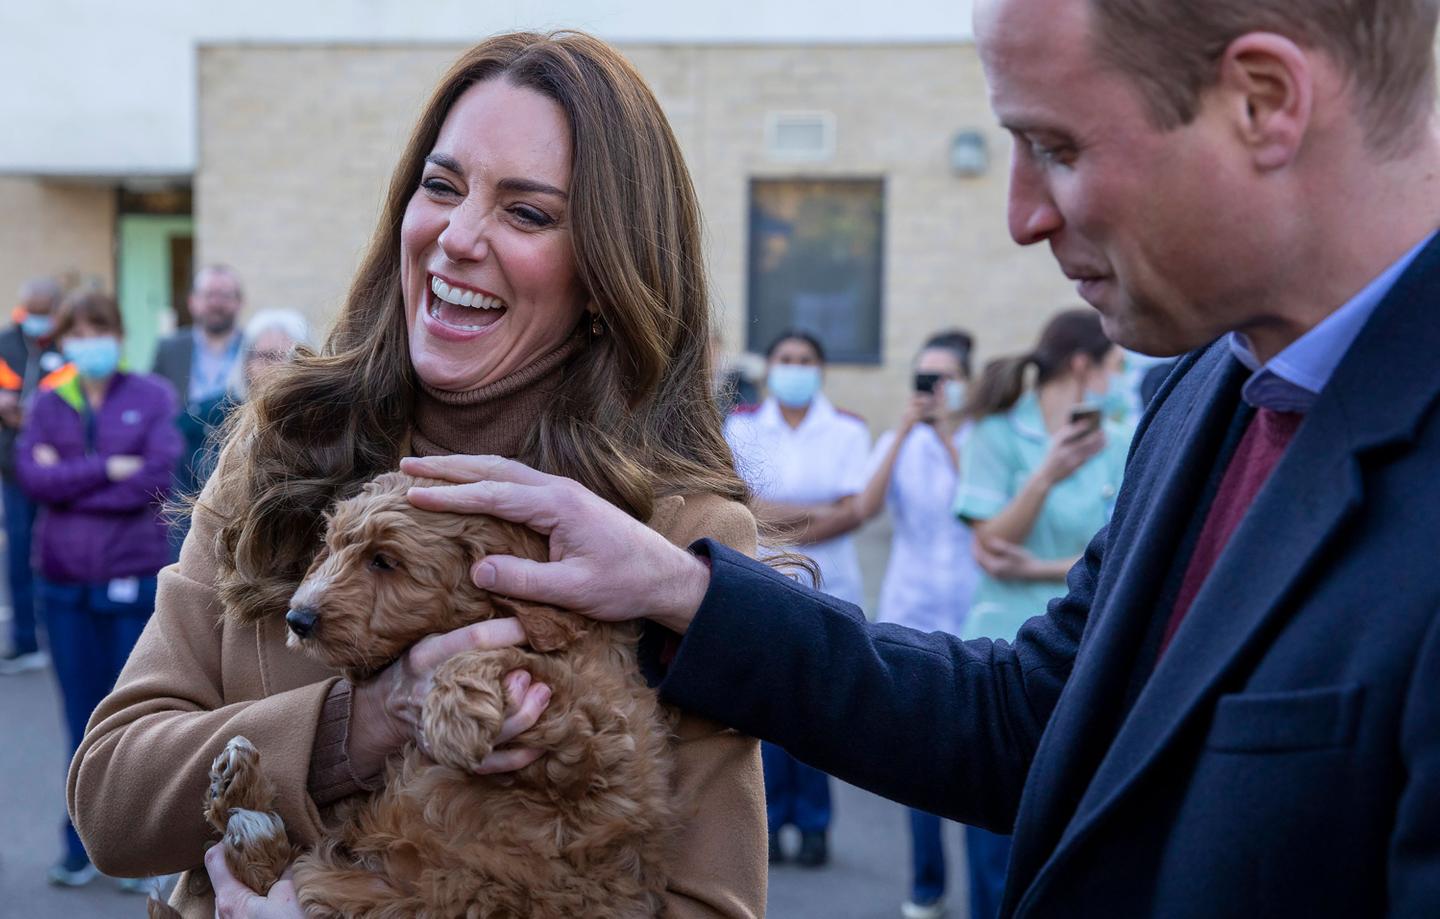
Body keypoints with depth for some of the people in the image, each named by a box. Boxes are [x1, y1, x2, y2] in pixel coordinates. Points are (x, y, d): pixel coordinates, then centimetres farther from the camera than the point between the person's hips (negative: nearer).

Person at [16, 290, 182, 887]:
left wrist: (69, 481, -8)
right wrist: (108, 469, -13)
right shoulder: (48, 405, 9)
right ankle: (83, 847, 20)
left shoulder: (153, 397, 1)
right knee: (83, 720, 10)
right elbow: (32, 475, -6)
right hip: (65, 581, 3)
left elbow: (159, 477, -13)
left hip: (134, 577, -3)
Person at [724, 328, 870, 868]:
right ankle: (769, 821, 9)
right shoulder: (742, 426, 9)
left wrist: (782, 529, -10)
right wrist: (819, 512, -8)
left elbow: (854, 513, -3)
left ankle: (813, 824, 10)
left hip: (827, 590, 0)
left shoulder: (847, 431, 6)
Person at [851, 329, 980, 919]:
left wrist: (948, 437, -17)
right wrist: (903, 434, -14)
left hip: (974, 623, -3)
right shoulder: (899, 443, 8)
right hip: (911, 619, 3)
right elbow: (867, 508, -7)